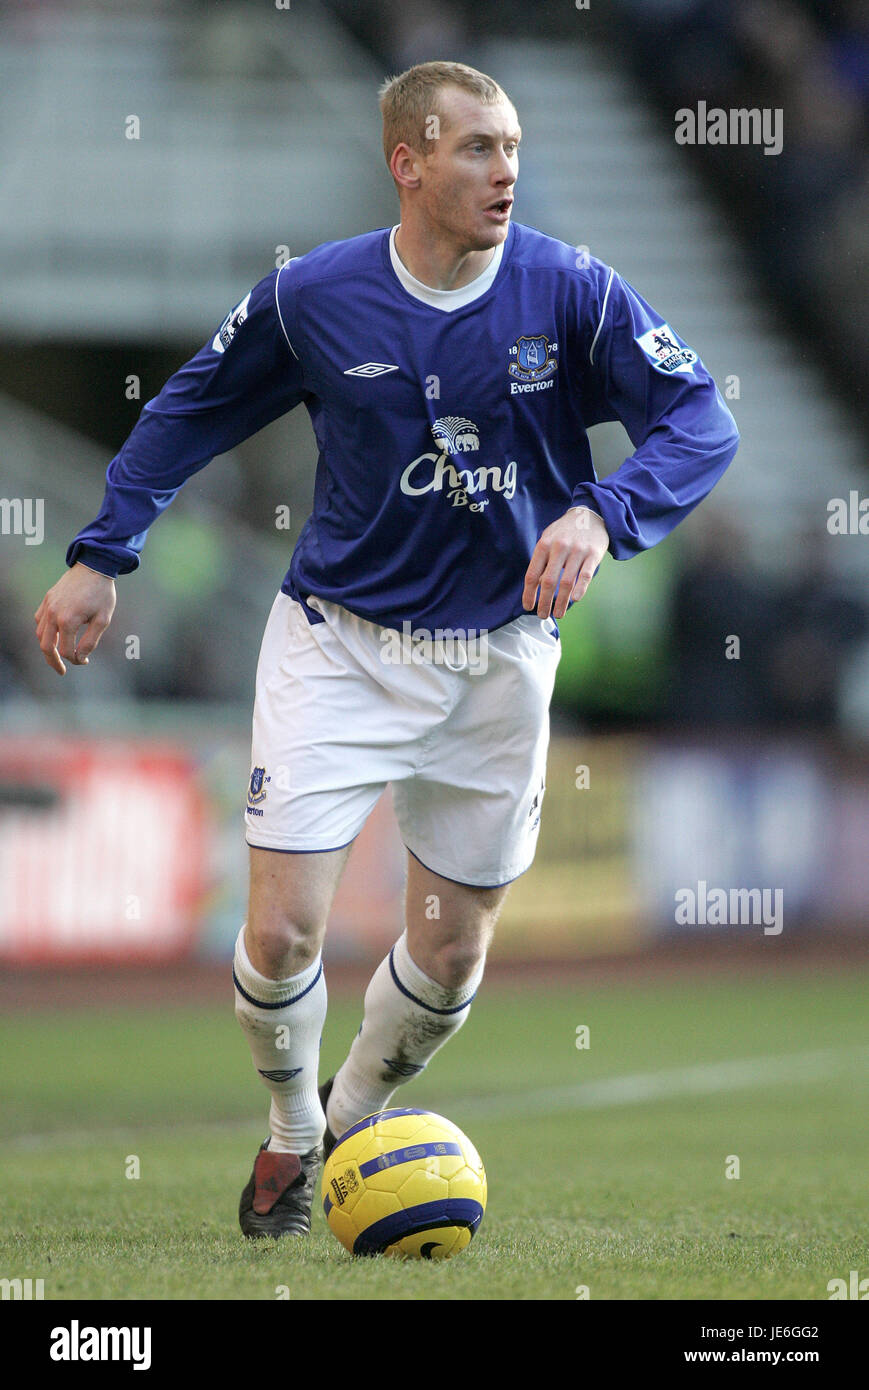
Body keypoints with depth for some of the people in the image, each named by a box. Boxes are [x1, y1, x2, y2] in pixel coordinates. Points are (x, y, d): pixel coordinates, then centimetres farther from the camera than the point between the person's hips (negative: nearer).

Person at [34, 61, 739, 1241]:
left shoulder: (571, 293, -11)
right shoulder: (313, 297, -9)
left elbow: (702, 423, -15)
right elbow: (190, 413, 6)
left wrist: (602, 513, -33)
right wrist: (101, 558, 4)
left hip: (500, 654, 1)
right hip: (340, 643, -1)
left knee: (452, 952, 9)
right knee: (282, 933, -9)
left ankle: (355, 1119, 38)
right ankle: (290, 1133, 21)